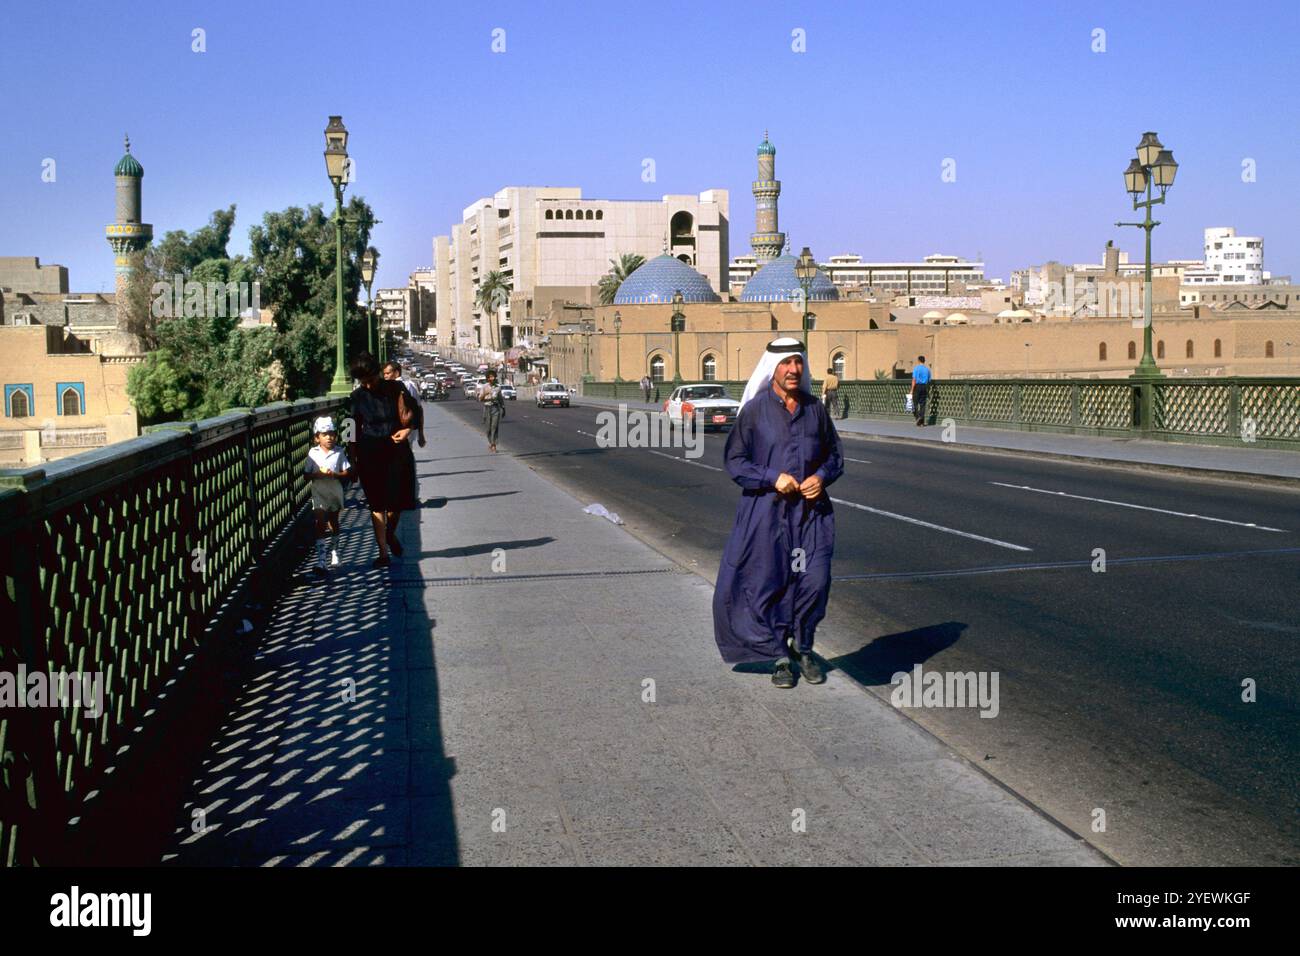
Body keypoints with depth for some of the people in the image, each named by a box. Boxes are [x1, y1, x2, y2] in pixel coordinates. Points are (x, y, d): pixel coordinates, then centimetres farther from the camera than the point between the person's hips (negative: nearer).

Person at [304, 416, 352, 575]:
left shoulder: (339, 452, -3)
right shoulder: (313, 453, -3)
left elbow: (347, 472, -3)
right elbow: (306, 475, -2)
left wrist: (334, 474, -19)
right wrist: (319, 474, -20)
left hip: (335, 493, 1)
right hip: (319, 494, -1)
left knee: (333, 523, 18)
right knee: (320, 525, -9)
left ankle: (334, 551, 40)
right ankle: (320, 560, -14)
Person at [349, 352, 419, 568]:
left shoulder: (395, 388, -5)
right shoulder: (357, 396, -3)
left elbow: (408, 418, 4)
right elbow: (355, 429, 1)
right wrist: (353, 459, -1)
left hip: (397, 449, 0)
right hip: (370, 452, 0)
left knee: (398, 500, 5)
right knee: (377, 503, 0)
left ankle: (390, 533, 37)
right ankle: (383, 553, 4)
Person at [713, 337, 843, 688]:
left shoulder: (816, 409, 8)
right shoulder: (755, 410, -2)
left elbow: (835, 455, 17)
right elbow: (734, 461, -2)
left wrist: (822, 477, -4)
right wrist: (773, 478, -14)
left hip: (811, 510, 3)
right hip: (766, 511, -3)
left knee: (815, 580, -4)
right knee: (769, 584, 1)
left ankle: (802, 646, 20)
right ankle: (780, 656, 18)